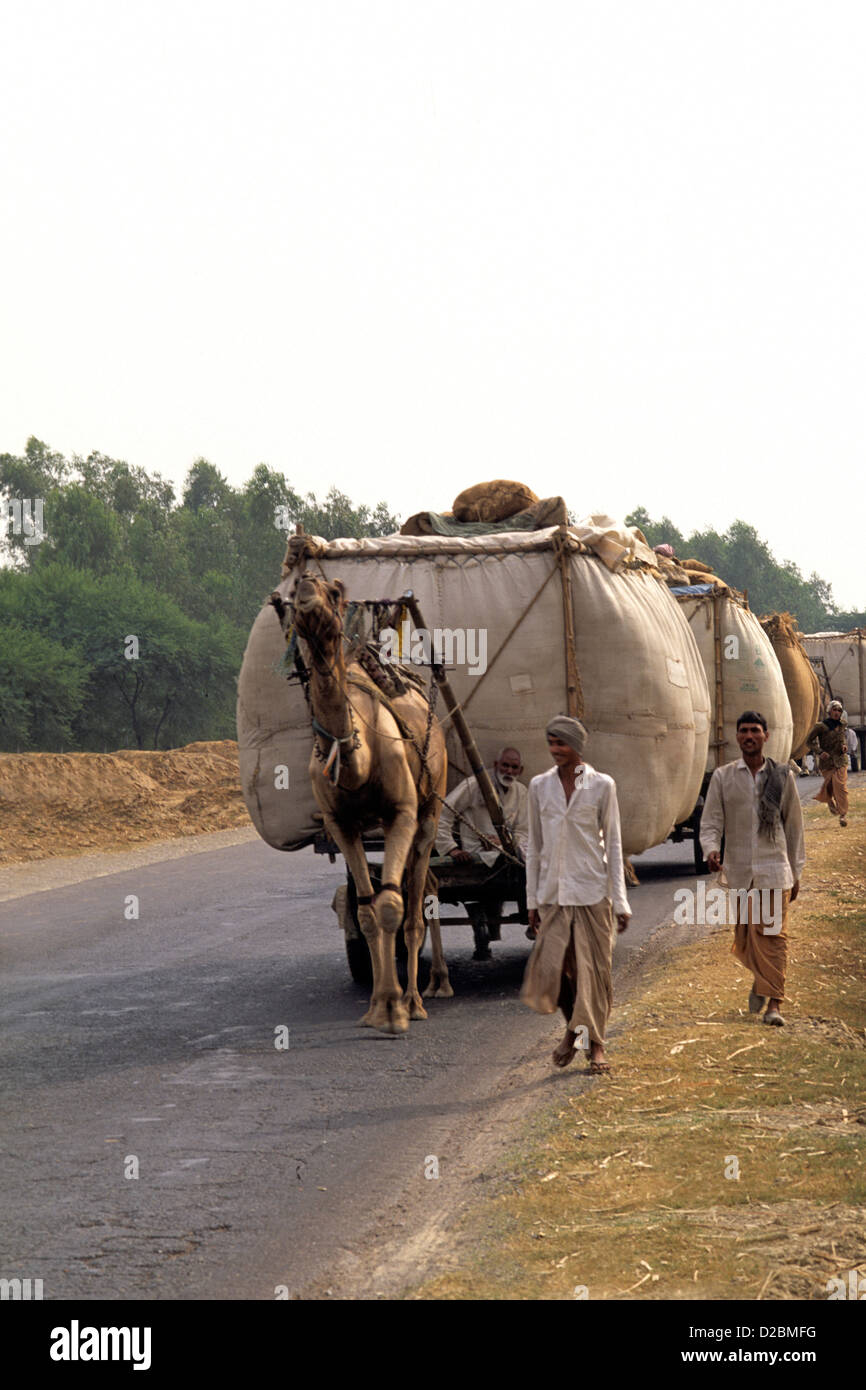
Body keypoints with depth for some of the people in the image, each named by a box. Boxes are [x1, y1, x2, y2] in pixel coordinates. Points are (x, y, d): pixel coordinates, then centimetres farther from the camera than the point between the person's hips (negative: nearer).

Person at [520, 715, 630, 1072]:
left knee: (593, 969, -1)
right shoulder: (540, 786, 7)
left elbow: (613, 845, 1)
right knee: (549, 967, -6)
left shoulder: (601, 786, -1)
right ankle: (572, 1027, 20)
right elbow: (535, 846, 11)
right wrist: (532, 901, 8)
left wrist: (620, 901, -3)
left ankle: (595, 1045, 10)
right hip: (553, 893, 2)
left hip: (591, 891, -2)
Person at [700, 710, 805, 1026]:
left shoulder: (782, 776, 6)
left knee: (772, 934, -11)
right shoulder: (722, 777, 6)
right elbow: (710, 822, 2)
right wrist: (711, 850, -19)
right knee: (744, 937, 9)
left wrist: (796, 872, 11)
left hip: (774, 869, -1)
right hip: (738, 870, 1)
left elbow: (793, 825, 11)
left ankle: (774, 1003, -12)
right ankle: (760, 978, 38)